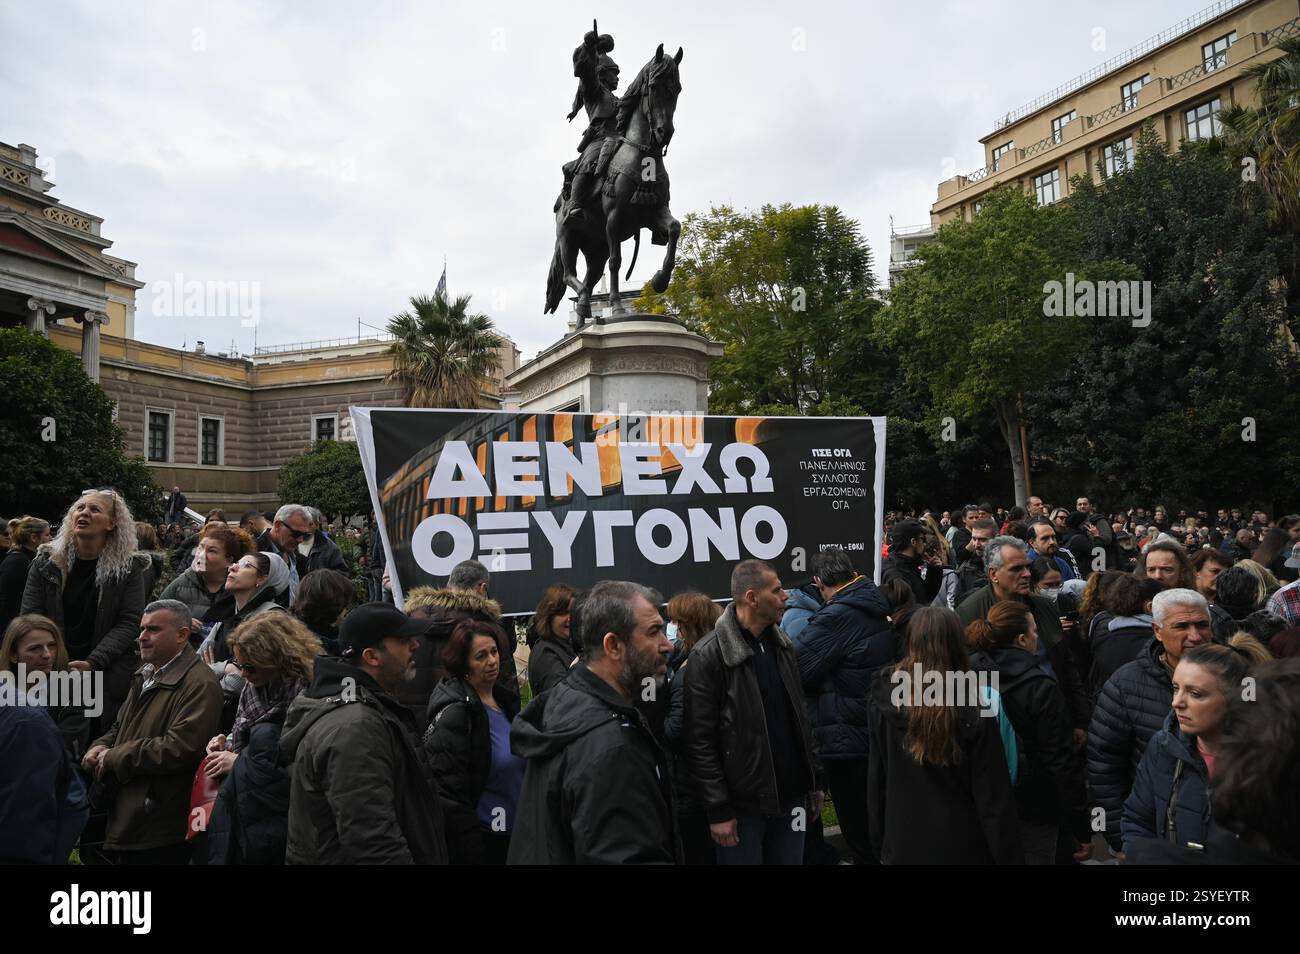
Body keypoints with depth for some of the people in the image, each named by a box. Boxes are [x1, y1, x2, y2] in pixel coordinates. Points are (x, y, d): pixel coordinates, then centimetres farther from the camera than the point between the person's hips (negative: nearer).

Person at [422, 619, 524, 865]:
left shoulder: (506, 701, 7)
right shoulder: (455, 713, -17)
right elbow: (449, 793, -18)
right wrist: (473, 853, -17)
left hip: (515, 832, 7)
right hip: (478, 838, -7)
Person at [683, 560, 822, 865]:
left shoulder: (783, 644, 6)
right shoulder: (709, 656, -15)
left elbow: (800, 718, 13)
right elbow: (699, 742, -15)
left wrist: (815, 779, 12)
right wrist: (718, 810, -14)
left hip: (791, 794, 6)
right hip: (743, 804, -6)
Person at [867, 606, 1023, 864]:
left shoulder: (883, 700, -11)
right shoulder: (973, 710, -19)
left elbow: (876, 780, -1)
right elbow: (994, 797, -14)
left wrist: (880, 842, 11)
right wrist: (1009, 856, -3)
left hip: (902, 845, 2)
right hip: (962, 847, -2)